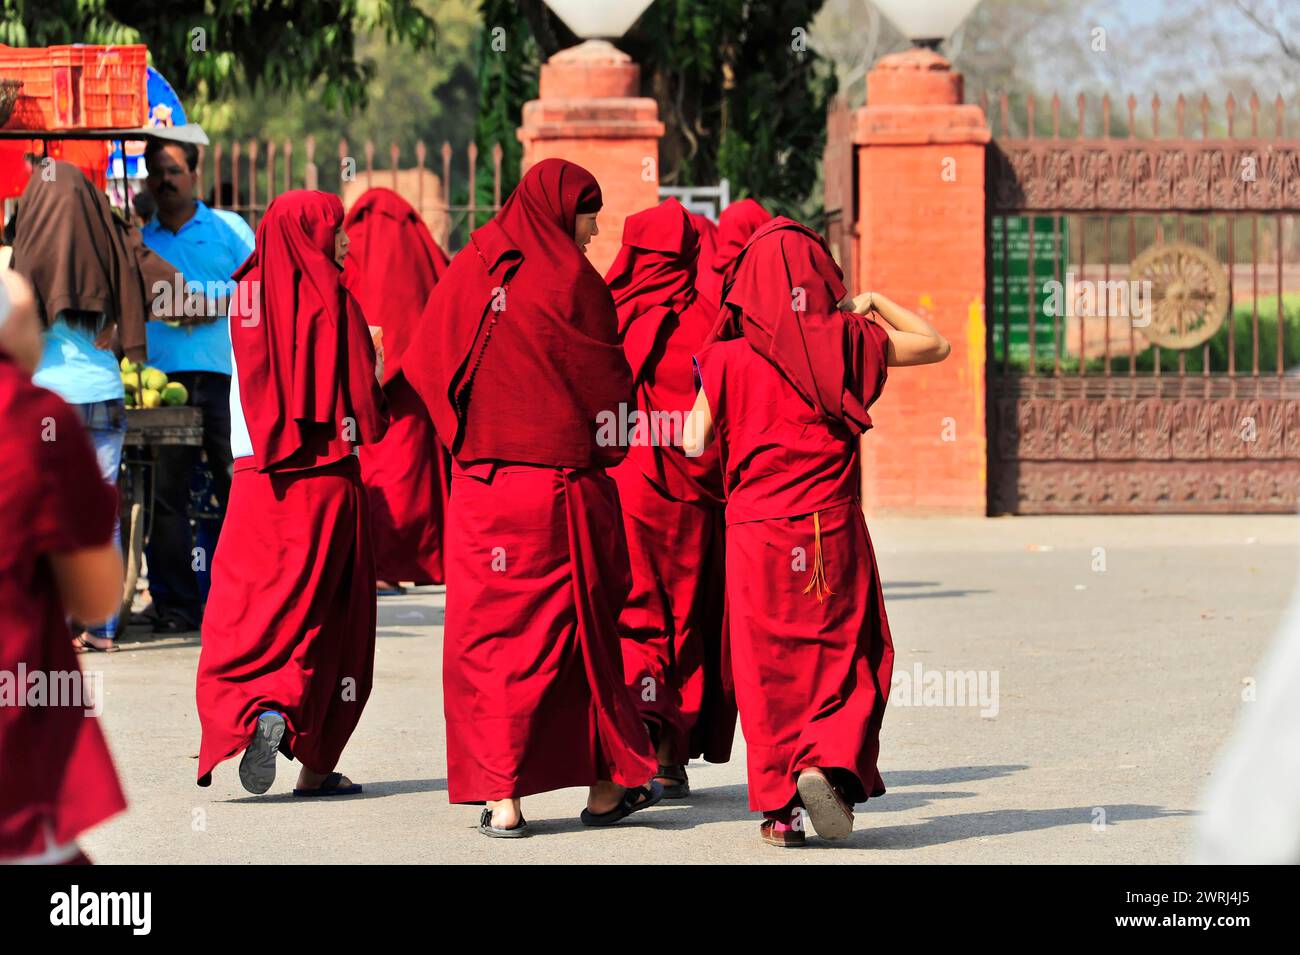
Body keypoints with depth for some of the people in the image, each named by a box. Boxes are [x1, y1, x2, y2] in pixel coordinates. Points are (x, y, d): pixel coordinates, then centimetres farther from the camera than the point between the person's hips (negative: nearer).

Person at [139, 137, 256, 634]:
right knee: (165, 490, -2)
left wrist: (217, 305, -10)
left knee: (238, 486, -4)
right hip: (161, 378, 2)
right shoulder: (138, 241, 18)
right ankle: (175, 602, 1)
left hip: (223, 374, -2)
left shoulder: (228, 229, 11)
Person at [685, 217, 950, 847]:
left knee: (767, 664, 8)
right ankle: (829, 764, -12)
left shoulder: (728, 356, -5)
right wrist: (877, 304, 24)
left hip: (755, 534, 0)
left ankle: (779, 807, 5)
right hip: (834, 530, 0)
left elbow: (695, 442, -3)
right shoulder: (848, 342, -2)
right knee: (848, 658, 11)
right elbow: (936, 345, 12)